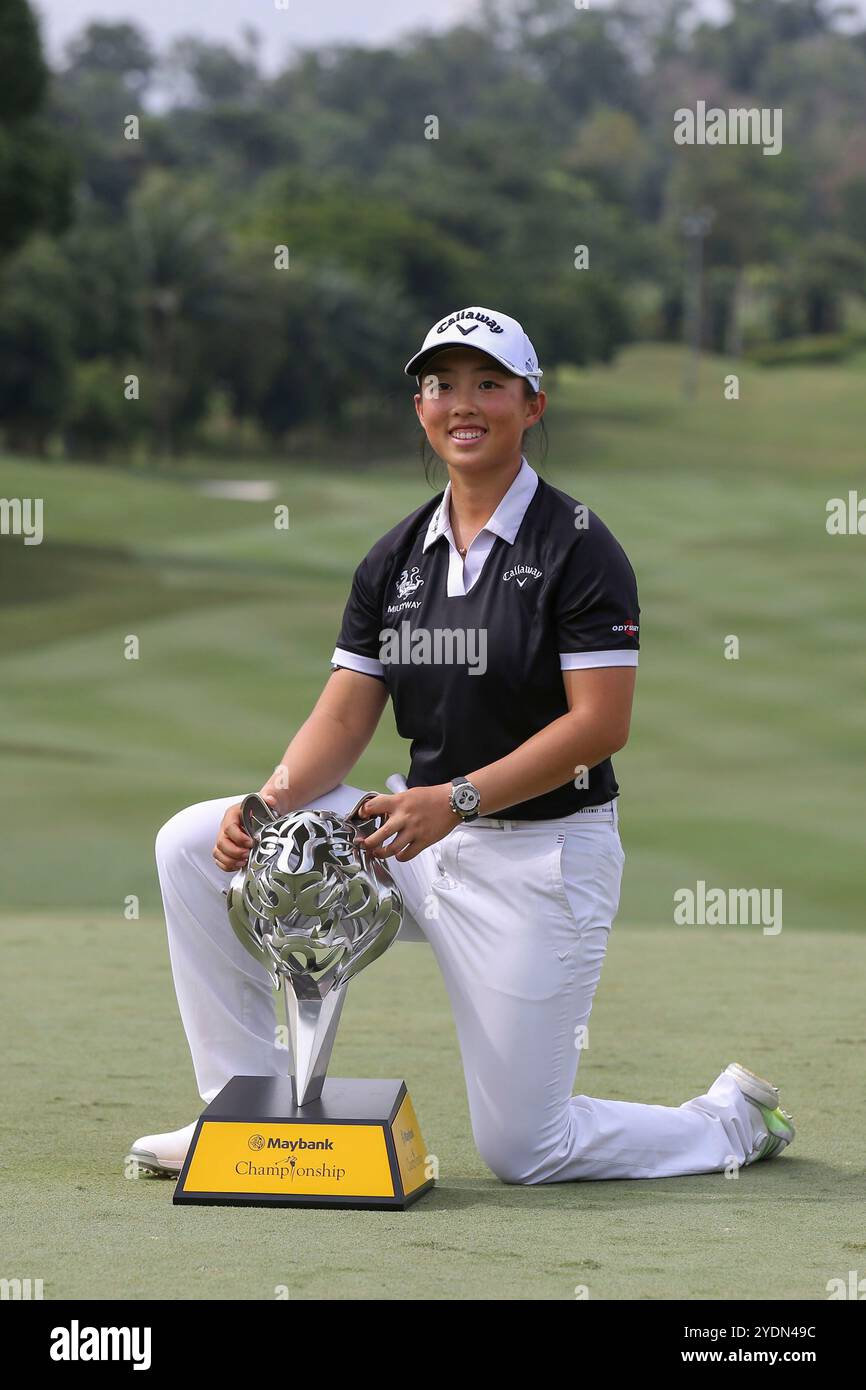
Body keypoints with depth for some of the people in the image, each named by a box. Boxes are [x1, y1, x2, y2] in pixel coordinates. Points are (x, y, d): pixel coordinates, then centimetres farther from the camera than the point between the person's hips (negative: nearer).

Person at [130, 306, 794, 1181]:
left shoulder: (575, 545, -11)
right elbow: (344, 718, 5)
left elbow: (601, 724, -19)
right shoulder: (395, 558, 8)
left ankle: (731, 1120, 21)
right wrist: (274, 799, -16)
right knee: (195, 845, -7)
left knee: (521, 1150, -6)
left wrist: (455, 800, -28)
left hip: (543, 855, -6)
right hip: (421, 839, 6)